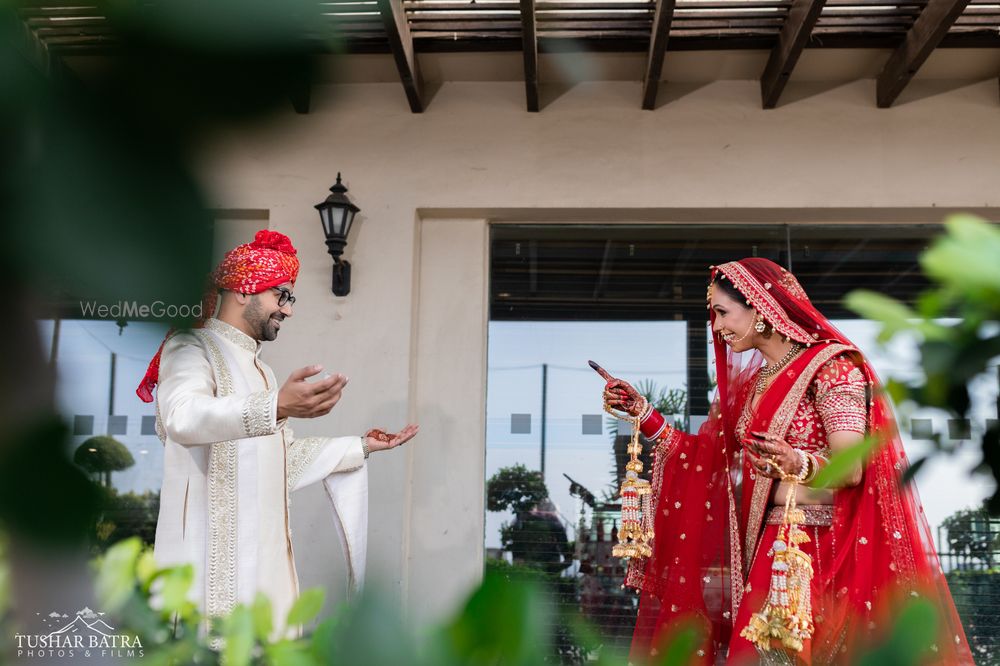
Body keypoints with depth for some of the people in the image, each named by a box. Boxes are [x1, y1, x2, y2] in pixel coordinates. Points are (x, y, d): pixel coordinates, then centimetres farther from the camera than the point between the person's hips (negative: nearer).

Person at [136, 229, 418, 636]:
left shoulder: (256, 368, 21)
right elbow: (183, 416, -30)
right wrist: (277, 405, -44)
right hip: (210, 553, -8)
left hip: (263, 548, 8)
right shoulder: (191, 347, -7)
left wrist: (360, 447, 23)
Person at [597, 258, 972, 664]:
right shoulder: (752, 385, 15)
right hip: (767, 549, 7)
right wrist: (644, 414, 10)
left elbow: (852, 467, -17)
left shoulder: (830, 365, -7)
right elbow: (702, 460, 15)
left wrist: (795, 463, -37)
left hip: (820, 550, -7)